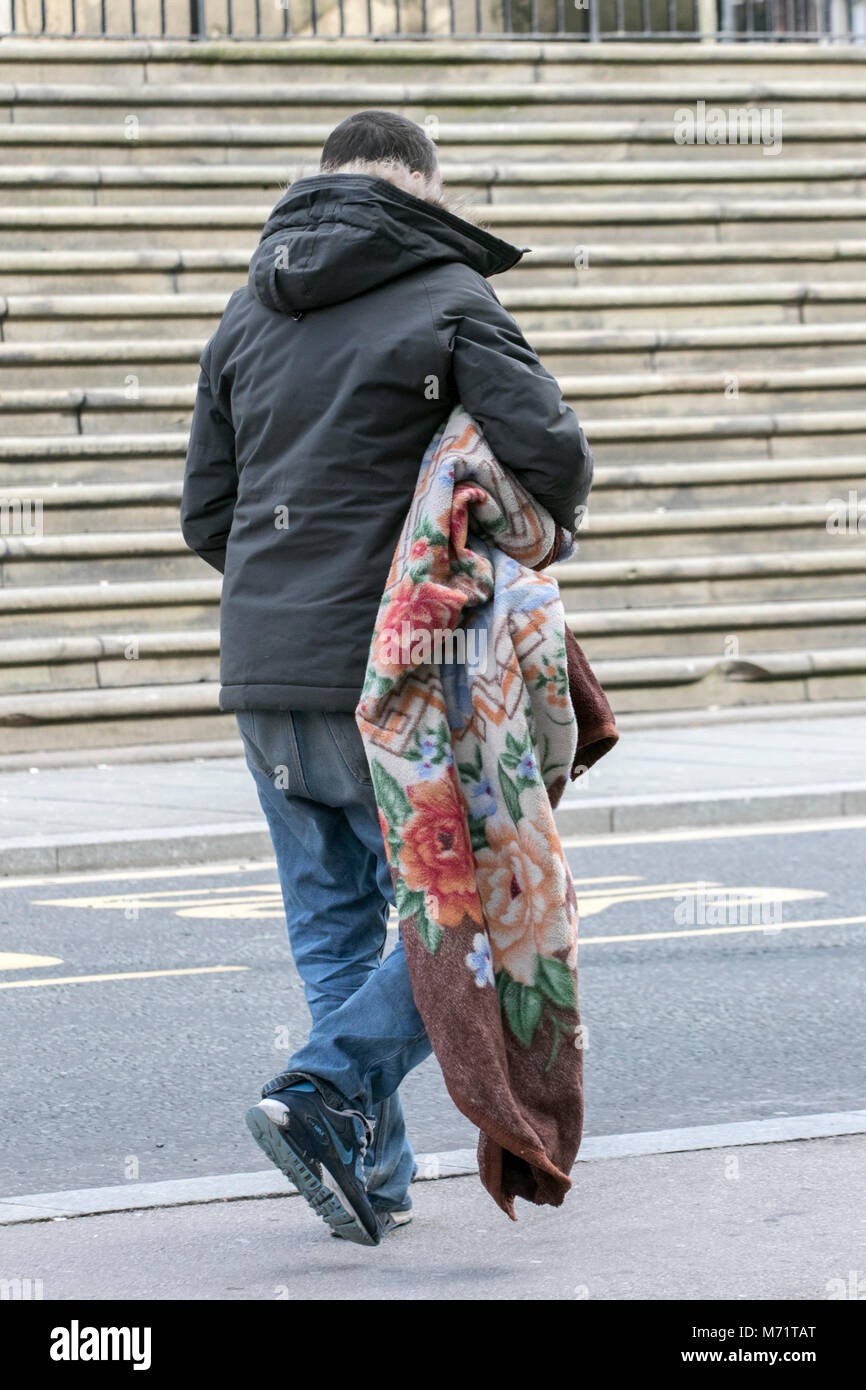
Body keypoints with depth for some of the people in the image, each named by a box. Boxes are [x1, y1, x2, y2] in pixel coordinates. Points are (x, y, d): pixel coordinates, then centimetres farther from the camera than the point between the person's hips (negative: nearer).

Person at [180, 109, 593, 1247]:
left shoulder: (248, 316, 12)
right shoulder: (448, 300, -5)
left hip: (263, 673, 6)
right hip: (386, 675, -6)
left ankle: (374, 1171, 10)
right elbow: (550, 447, -18)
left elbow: (208, 515, 13)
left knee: (335, 924, 14)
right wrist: (559, 513, 4)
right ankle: (322, 1095, -11)